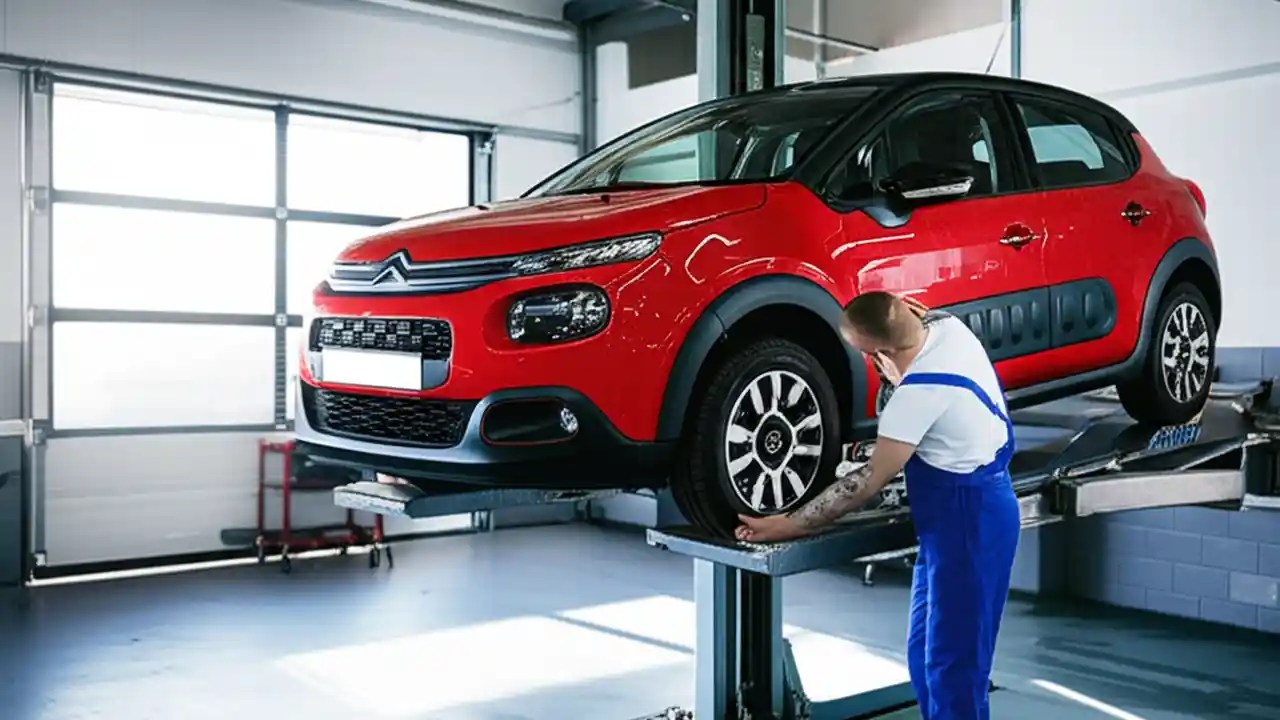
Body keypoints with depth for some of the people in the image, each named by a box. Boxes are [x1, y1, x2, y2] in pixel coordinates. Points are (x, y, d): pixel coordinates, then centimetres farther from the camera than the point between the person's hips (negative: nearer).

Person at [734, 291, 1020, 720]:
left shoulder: (920, 392, -26)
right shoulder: (948, 326, -3)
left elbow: (871, 480, -21)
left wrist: (787, 526, -17)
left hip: (968, 518, -10)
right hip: (973, 506, 10)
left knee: (954, 662, -3)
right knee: (926, 653, 17)